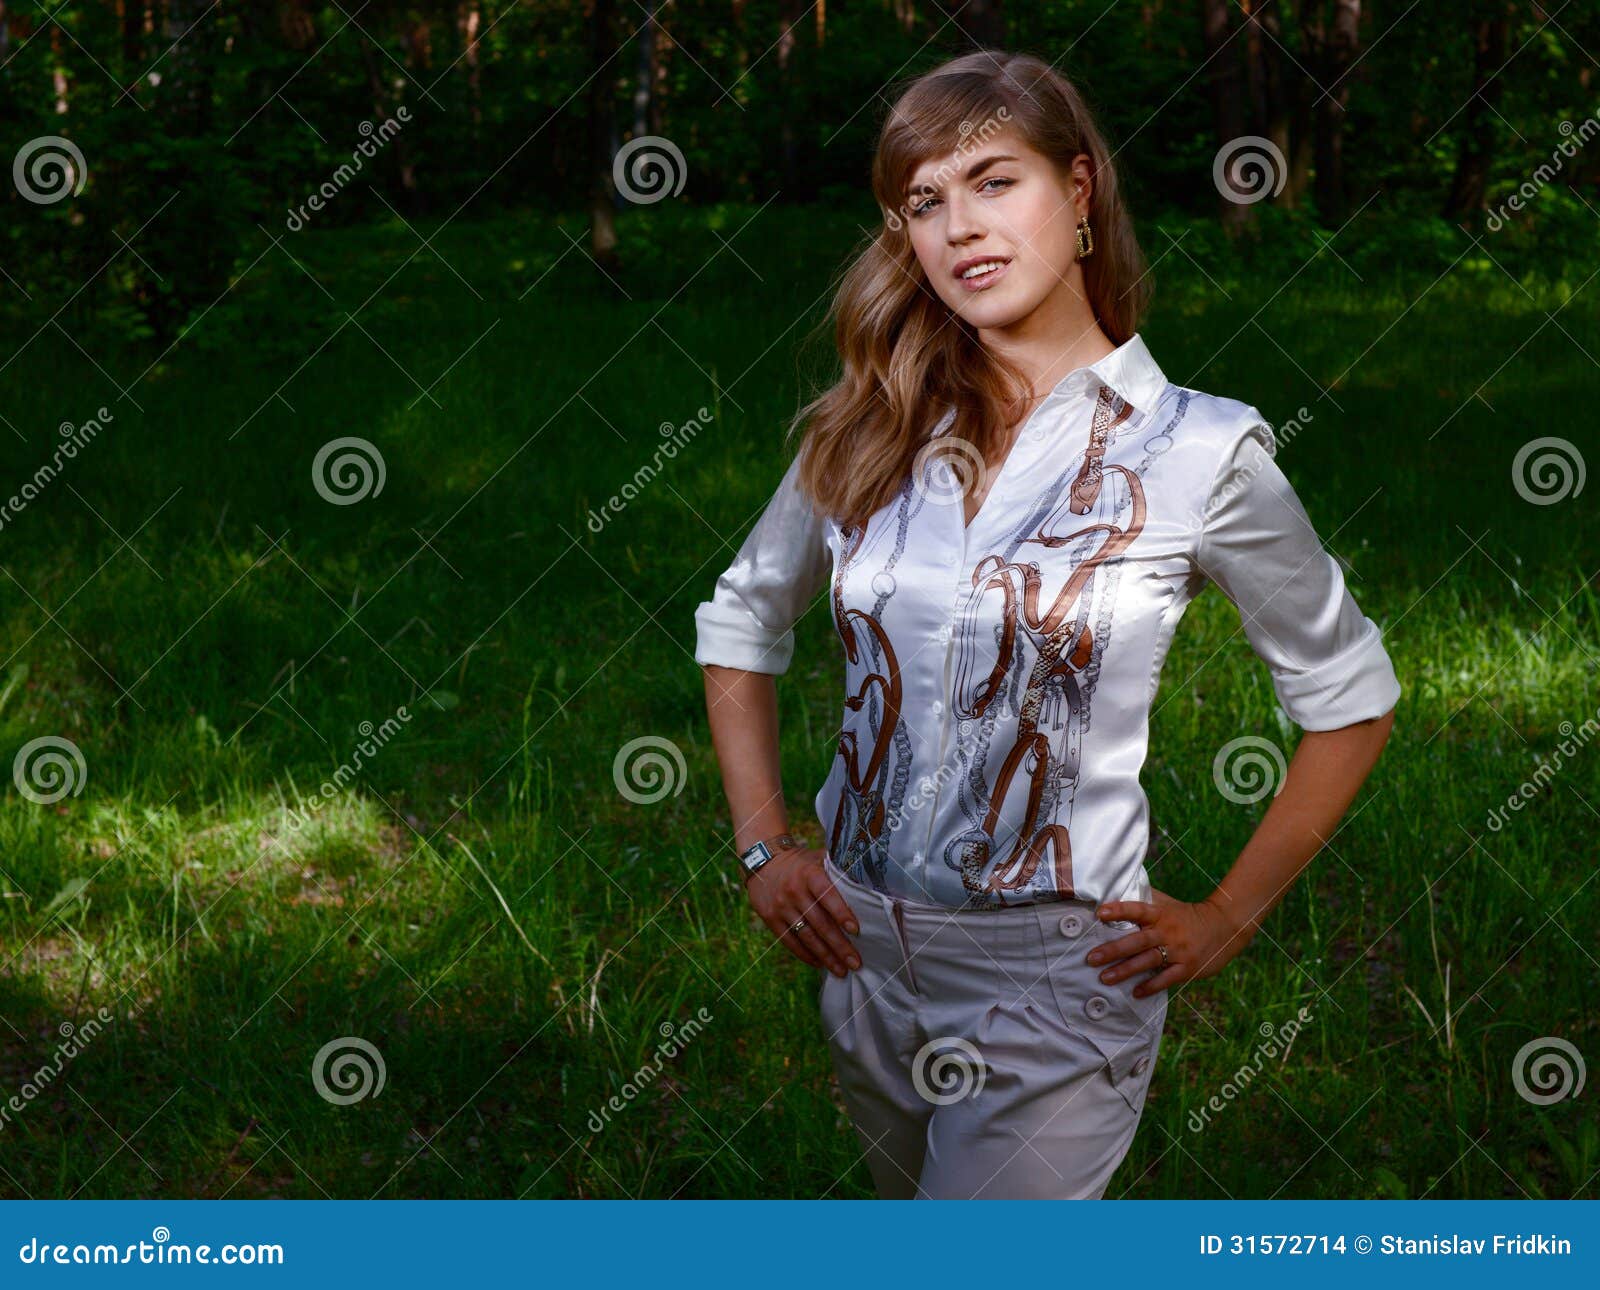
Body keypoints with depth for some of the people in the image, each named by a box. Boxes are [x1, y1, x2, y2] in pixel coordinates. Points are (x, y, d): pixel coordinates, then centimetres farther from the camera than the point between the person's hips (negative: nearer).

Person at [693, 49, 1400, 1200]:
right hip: (862, 945, 5)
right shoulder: (872, 429, 0)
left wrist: (1228, 920, -2)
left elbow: (1349, 696, 0)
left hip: (1055, 977, -4)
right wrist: (762, 842, 7)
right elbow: (742, 620, 15)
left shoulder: (1199, 453, -10)